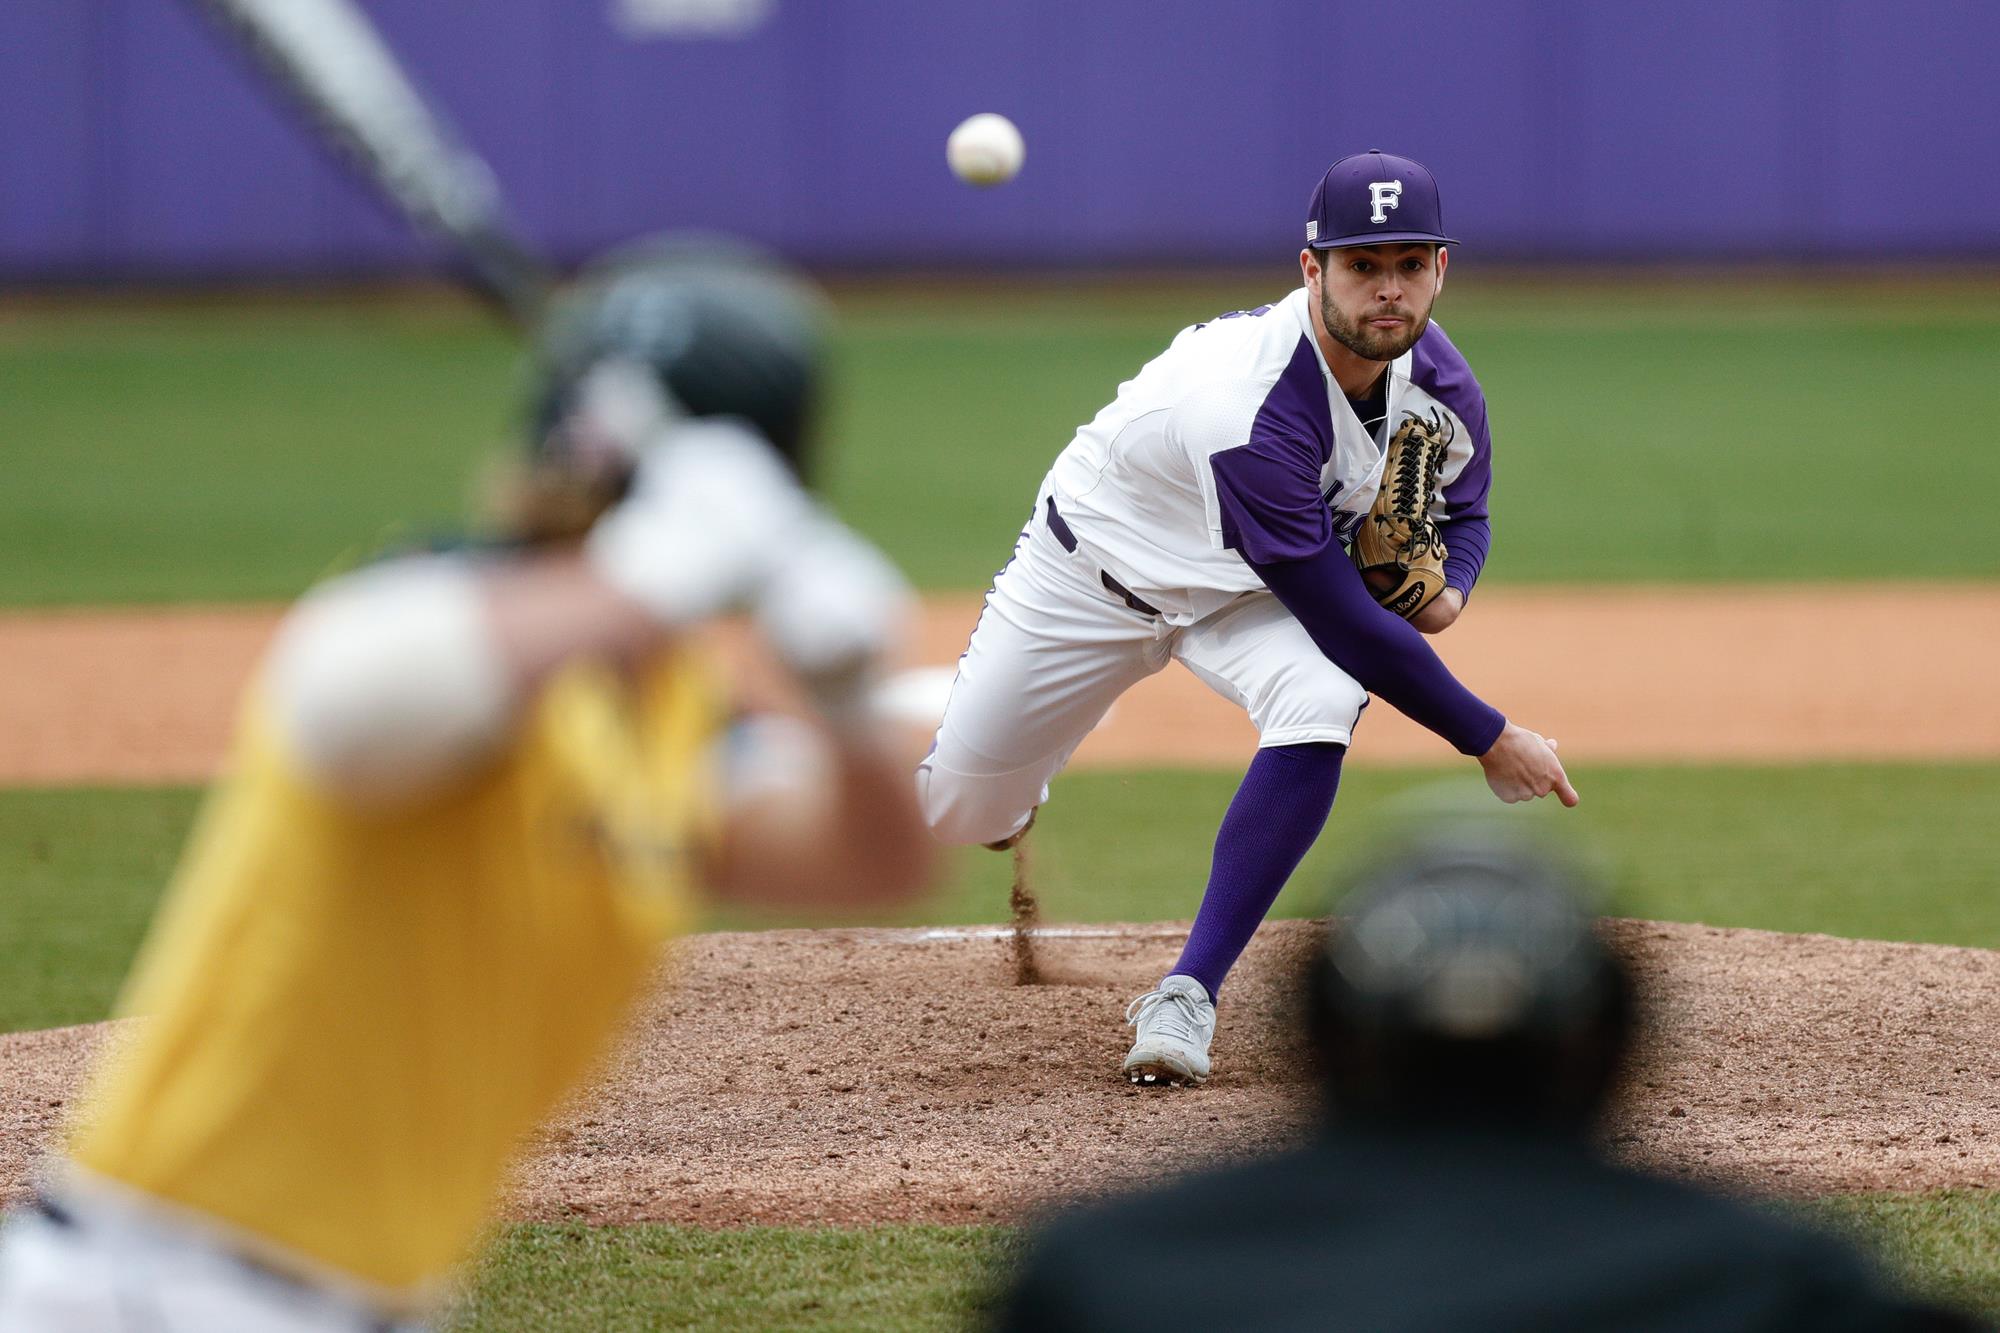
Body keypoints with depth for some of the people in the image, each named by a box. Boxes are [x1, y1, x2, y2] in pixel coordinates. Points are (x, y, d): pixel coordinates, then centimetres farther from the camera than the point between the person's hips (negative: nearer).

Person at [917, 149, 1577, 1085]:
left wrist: (1446, 591, -21)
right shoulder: (1249, 407, -41)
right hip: (1099, 571, -4)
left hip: (1246, 590, 4)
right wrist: (1491, 741, -30)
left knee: (1321, 700, -31)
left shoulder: (1438, 378, -19)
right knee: (958, 813, -1)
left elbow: (1463, 511, 4)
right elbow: (1339, 619, -37)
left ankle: (1188, 993, -20)